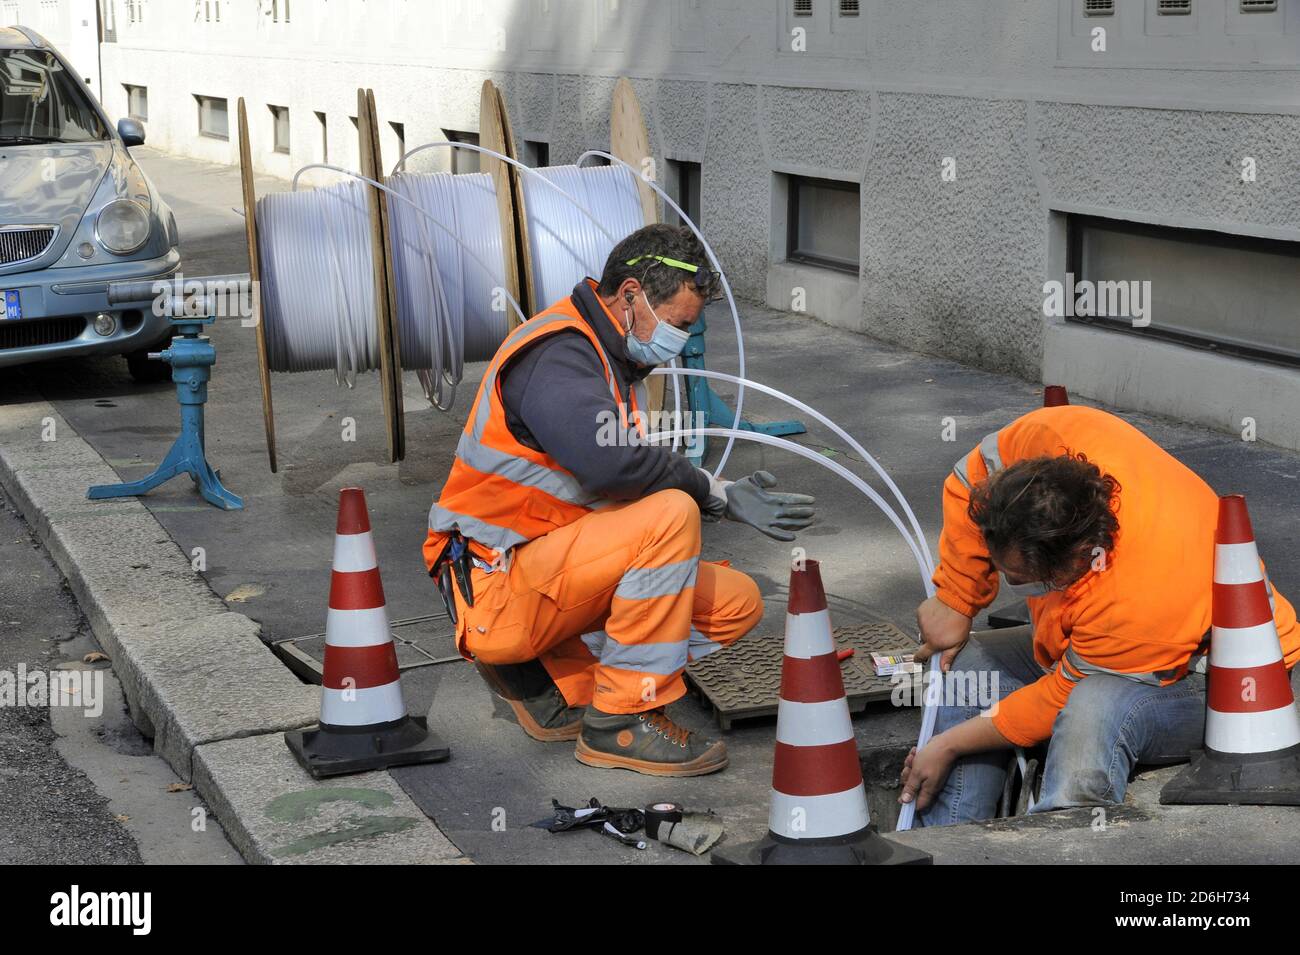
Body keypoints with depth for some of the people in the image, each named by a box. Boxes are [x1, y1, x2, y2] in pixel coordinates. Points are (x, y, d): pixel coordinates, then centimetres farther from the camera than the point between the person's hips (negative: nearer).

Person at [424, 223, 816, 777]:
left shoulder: (610, 360, 15)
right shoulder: (556, 353, -17)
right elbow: (609, 463, -34)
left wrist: (734, 497, -2)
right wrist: (719, 494, -20)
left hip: (561, 570, 10)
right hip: (496, 587, -10)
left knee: (738, 603, 2)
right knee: (670, 515, -28)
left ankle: (553, 680, 6)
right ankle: (621, 722, -17)